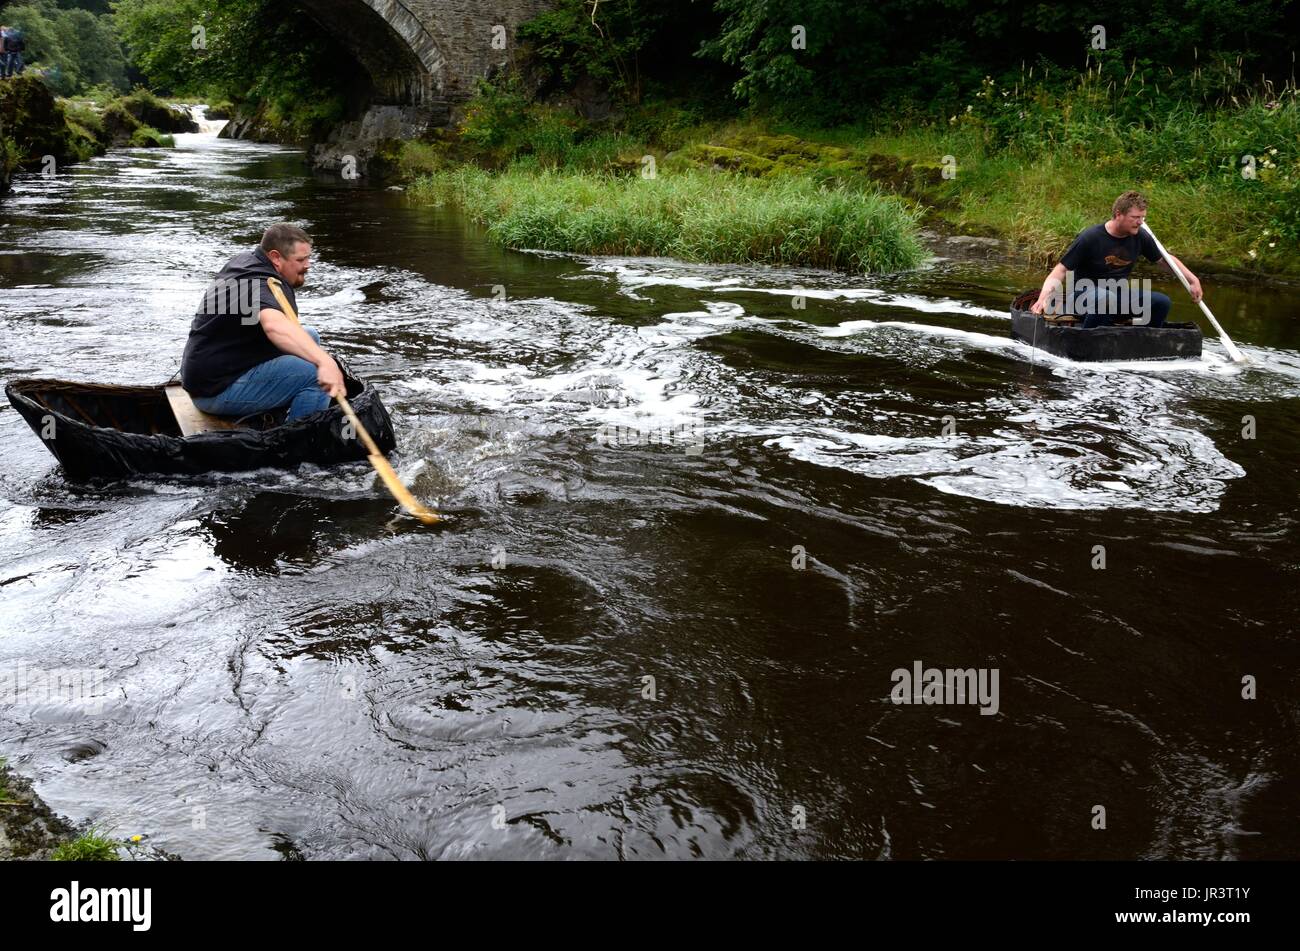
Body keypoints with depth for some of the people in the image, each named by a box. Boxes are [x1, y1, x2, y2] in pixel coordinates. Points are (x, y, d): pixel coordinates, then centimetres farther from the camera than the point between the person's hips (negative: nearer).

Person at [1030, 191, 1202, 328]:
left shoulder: (1140, 237, -2)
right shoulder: (1089, 238, -18)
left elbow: (1165, 259, 13)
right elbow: (1061, 270, -17)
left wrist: (1192, 279, 5)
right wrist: (1043, 297, -32)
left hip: (1119, 293, 6)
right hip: (1084, 293, -6)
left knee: (1163, 302, -11)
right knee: (1108, 298, -40)